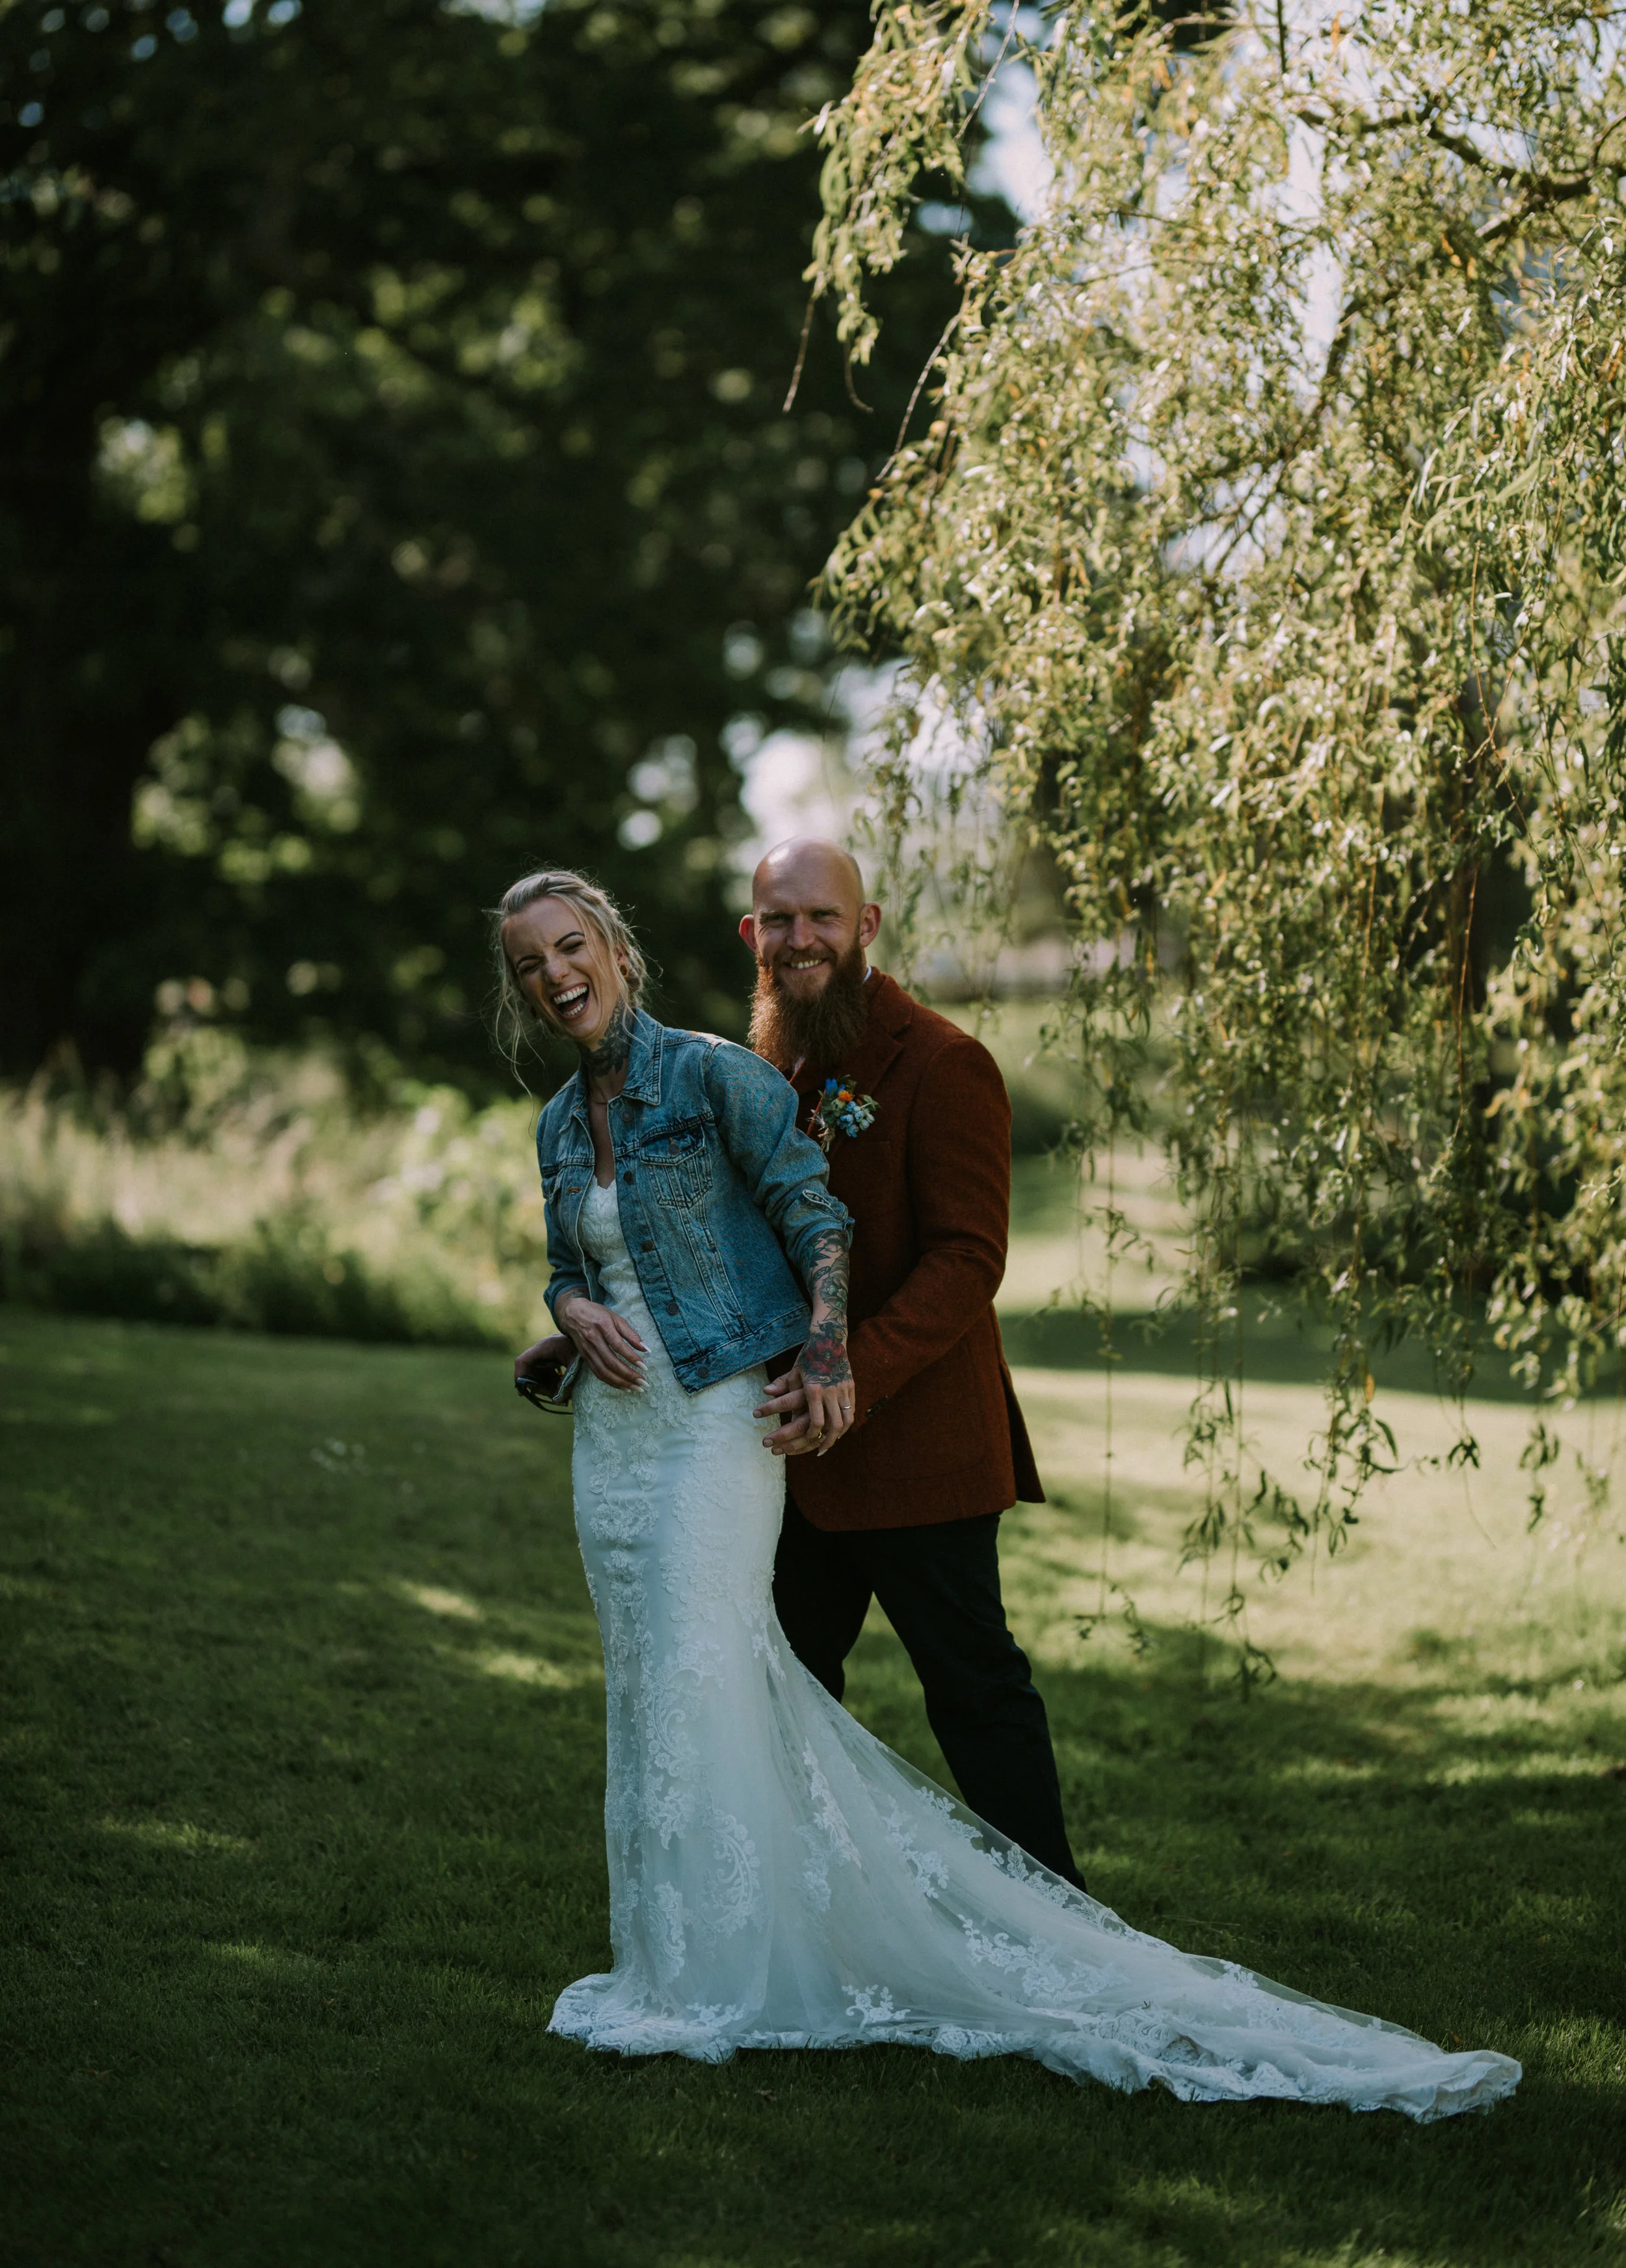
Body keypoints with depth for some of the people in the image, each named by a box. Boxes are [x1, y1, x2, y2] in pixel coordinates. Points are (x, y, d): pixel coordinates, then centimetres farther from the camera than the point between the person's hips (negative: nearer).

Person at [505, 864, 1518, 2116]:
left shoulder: (711, 1074, -8)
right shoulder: (560, 1126, 12)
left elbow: (813, 1209, -12)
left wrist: (828, 1345, -25)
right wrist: (575, 1322, -2)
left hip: (720, 1415, -7)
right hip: (615, 1434, 7)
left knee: (701, 1670, -12)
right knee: (647, 1680, 7)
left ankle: (709, 1978, -4)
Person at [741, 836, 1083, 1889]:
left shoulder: (939, 1063, -13)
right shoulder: (773, 1063, 12)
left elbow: (967, 1260, -19)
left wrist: (853, 1378, -29)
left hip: (911, 1440, -8)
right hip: (802, 1452, 8)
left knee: (975, 1686, 1)